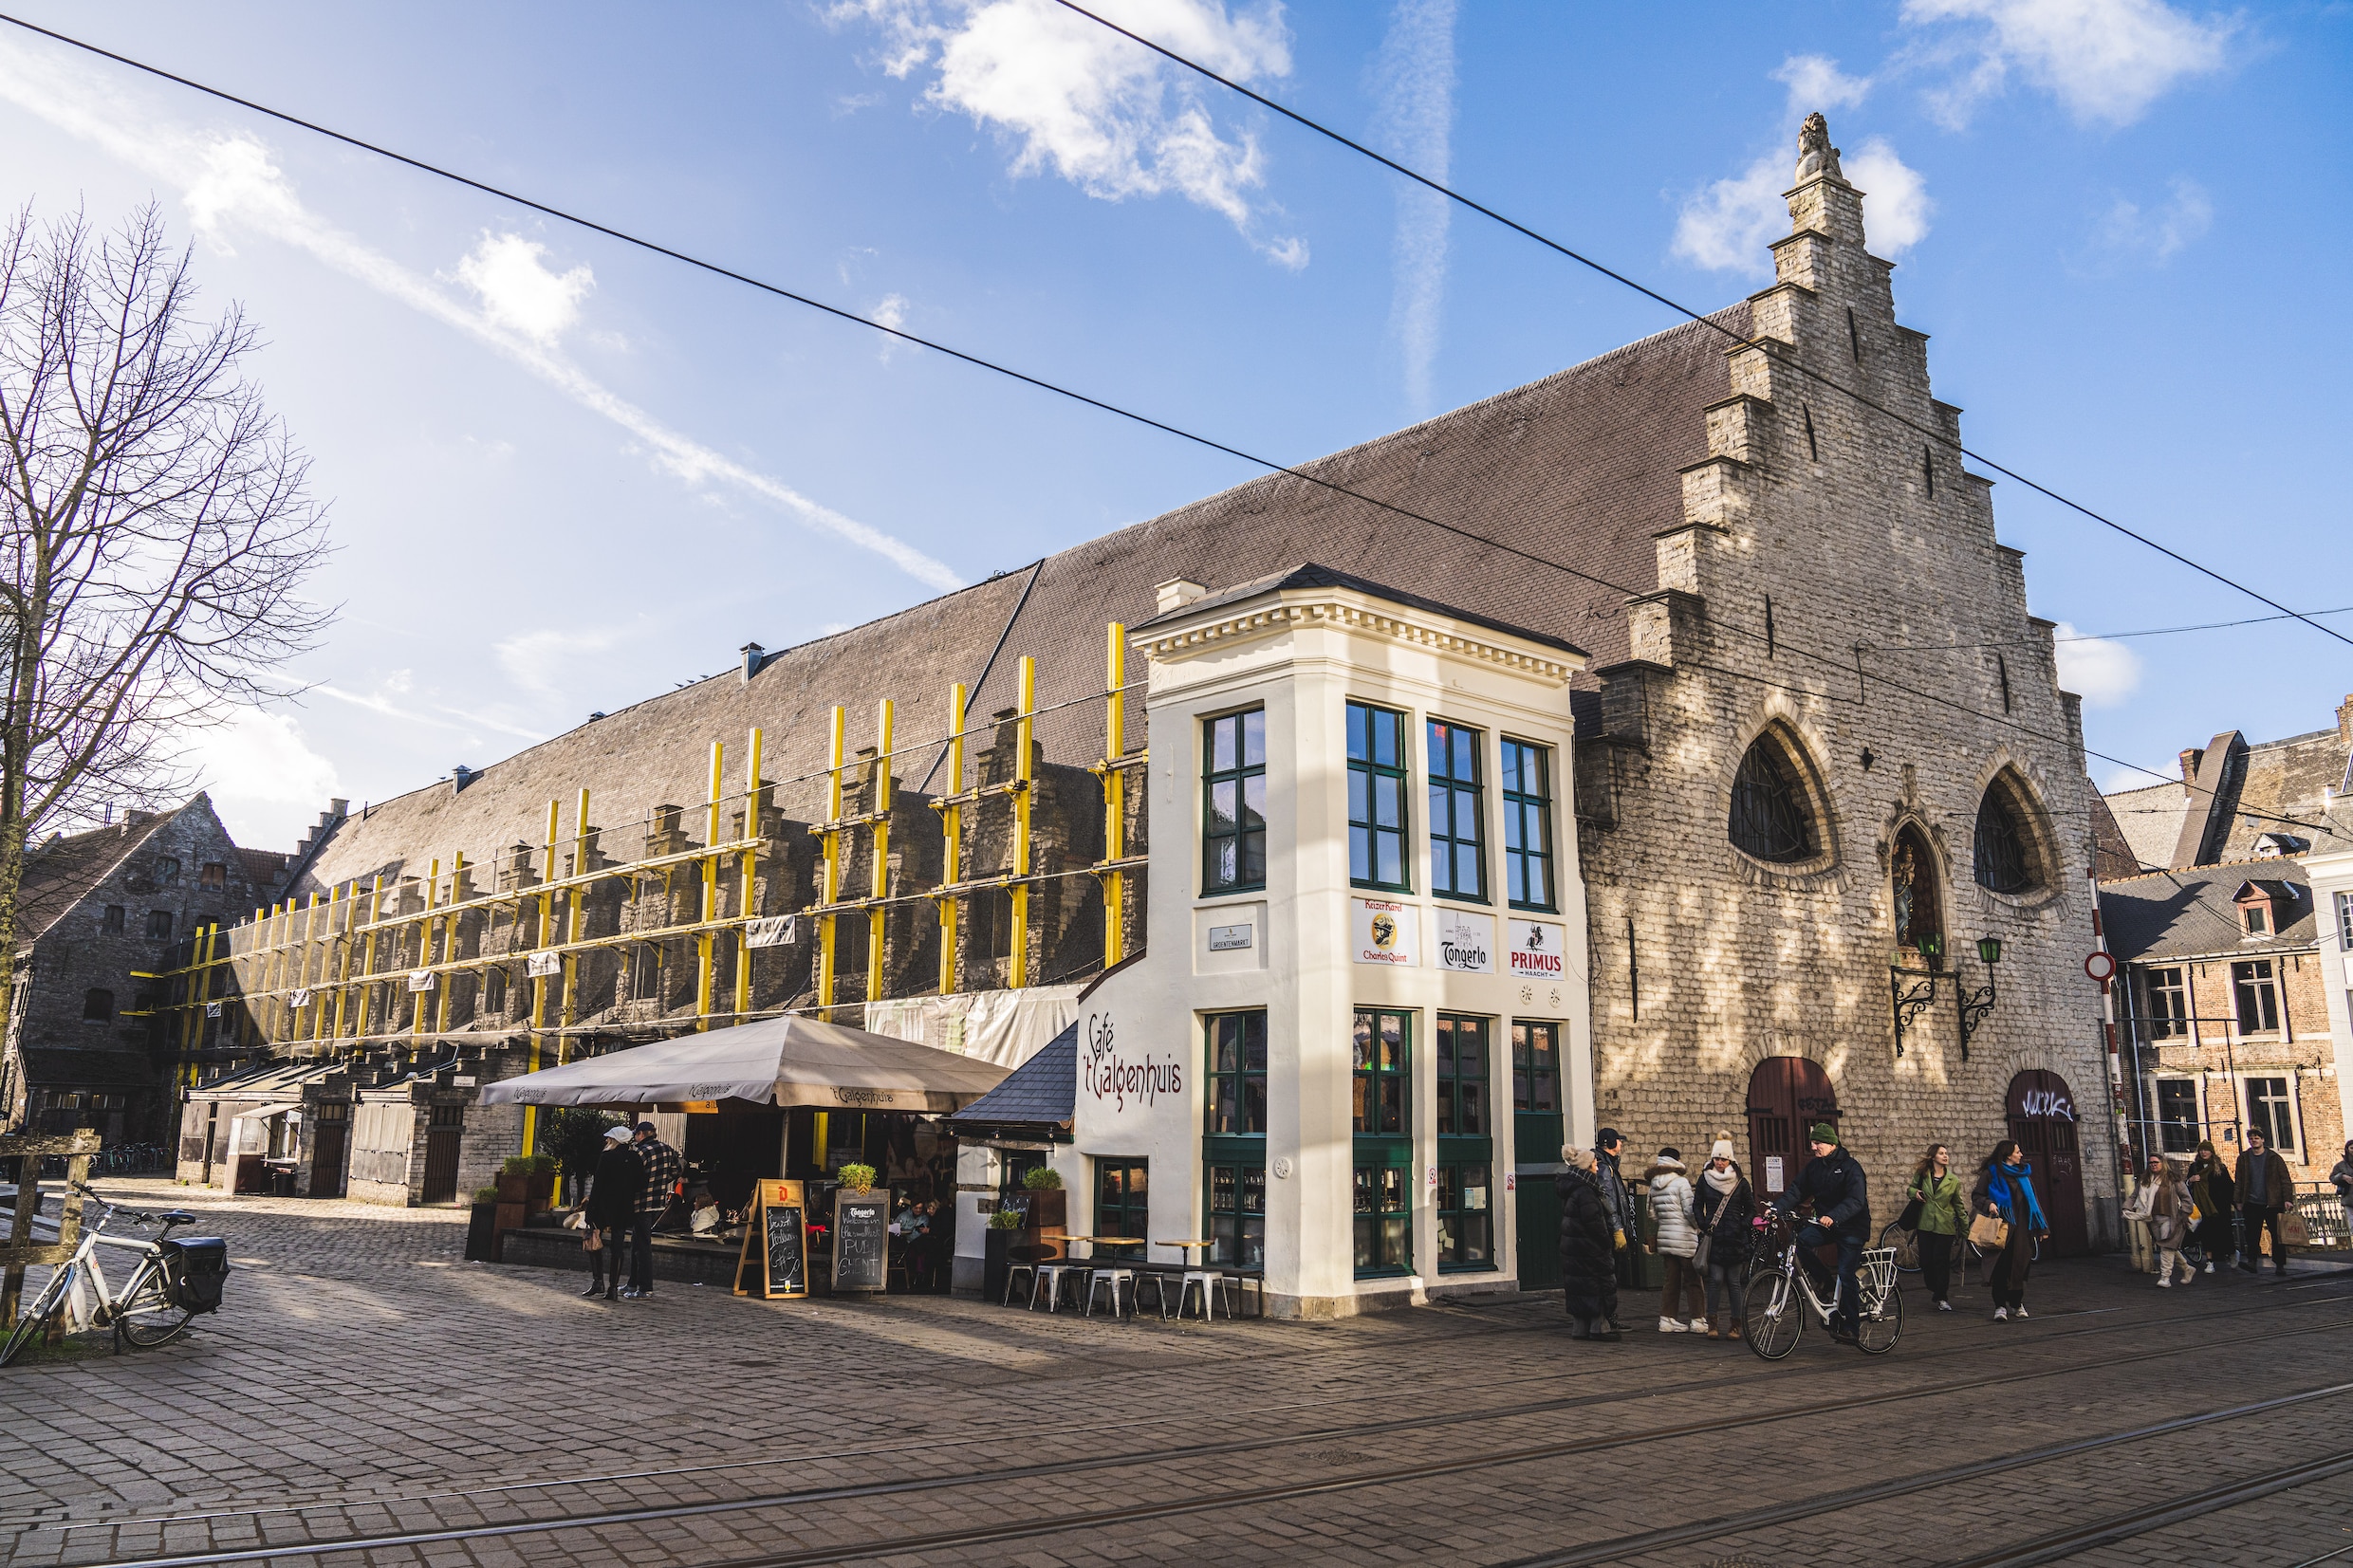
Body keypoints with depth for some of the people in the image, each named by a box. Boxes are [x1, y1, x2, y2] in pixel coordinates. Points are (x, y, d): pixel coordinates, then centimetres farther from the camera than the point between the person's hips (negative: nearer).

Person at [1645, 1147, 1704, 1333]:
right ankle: (1697, 1319, 6)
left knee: (1672, 1280, 11)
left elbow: (1652, 1215, 12)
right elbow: (1690, 1211, -13)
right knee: (1693, 1280, 3)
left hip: (1665, 1237, 6)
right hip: (1684, 1238, -6)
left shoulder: (1654, 1186, 10)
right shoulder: (1681, 1182, -10)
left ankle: (1667, 1319, 10)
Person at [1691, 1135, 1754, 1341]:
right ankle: (1713, 1324, 0)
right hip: (1713, 1238, 0)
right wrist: (1704, 1226, -1)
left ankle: (1735, 1325, 7)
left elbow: (1751, 1209, 10)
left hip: (1735, 1239, 0)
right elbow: (1697, 1206, 11)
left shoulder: (1740, 1182, 4)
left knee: (1734, 1282, 1)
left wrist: (1742, 1227, -4)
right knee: (1715, 1279, -6)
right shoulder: (1705, 1179, 6)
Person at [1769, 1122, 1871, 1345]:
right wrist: (1777, 1208, -18)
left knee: (1846, 1275, -9)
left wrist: (1833, 1216, -41)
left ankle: (1848, 1326, 1)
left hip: (1851, 1228, -5)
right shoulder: (1814, 1166, 5)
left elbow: (1855, 1200, -25)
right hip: (1825, 1225, 6)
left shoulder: (1850, 1167, -13)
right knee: (1800, 1241, -21)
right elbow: (1797, 1191, -1)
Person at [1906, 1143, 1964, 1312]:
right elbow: (1910, 1189, 18)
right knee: (1926, 1260, 2)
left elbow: (1958, 1204, 9)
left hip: (1945, 1227, -1)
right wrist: (1914, 1192, -6)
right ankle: (1935, 1290, 22)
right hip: (1925, 1225, 1)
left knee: (1942, 1261, -4)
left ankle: (1942, 1298, 5)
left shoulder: (1953, 1180, 4)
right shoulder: (1921, 1175, 4)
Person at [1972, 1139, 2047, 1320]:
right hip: (2001, 1228, -5)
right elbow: (1976, 1197, 1)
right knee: (2001, 1266, -5)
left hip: (2023, 1228, 5)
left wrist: (2042, 1226, 13)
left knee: (2020, 1265, 6)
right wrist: (1989, 1204, -21)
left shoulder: (2024, 1173, 15)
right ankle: (2000, 1306, -2)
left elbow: (2033, 1200, 17)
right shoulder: (1991, 1174, 0)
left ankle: (2017, 1303, 20)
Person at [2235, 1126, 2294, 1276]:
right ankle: (2252, 1261, -4)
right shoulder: (2243, 1159, 8)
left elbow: (2285, 1179, 1)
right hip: (2252, 1204, 2)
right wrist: (2239, 1201, 8)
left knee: (2277, 1234, 3)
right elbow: (2239, 1181, 12)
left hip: (2273, 1203, -2)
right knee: (2252, 1234, -3)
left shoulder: (2273, 1157, 2)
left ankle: (2280, 1264, 10)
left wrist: (2287, 1199, -8)